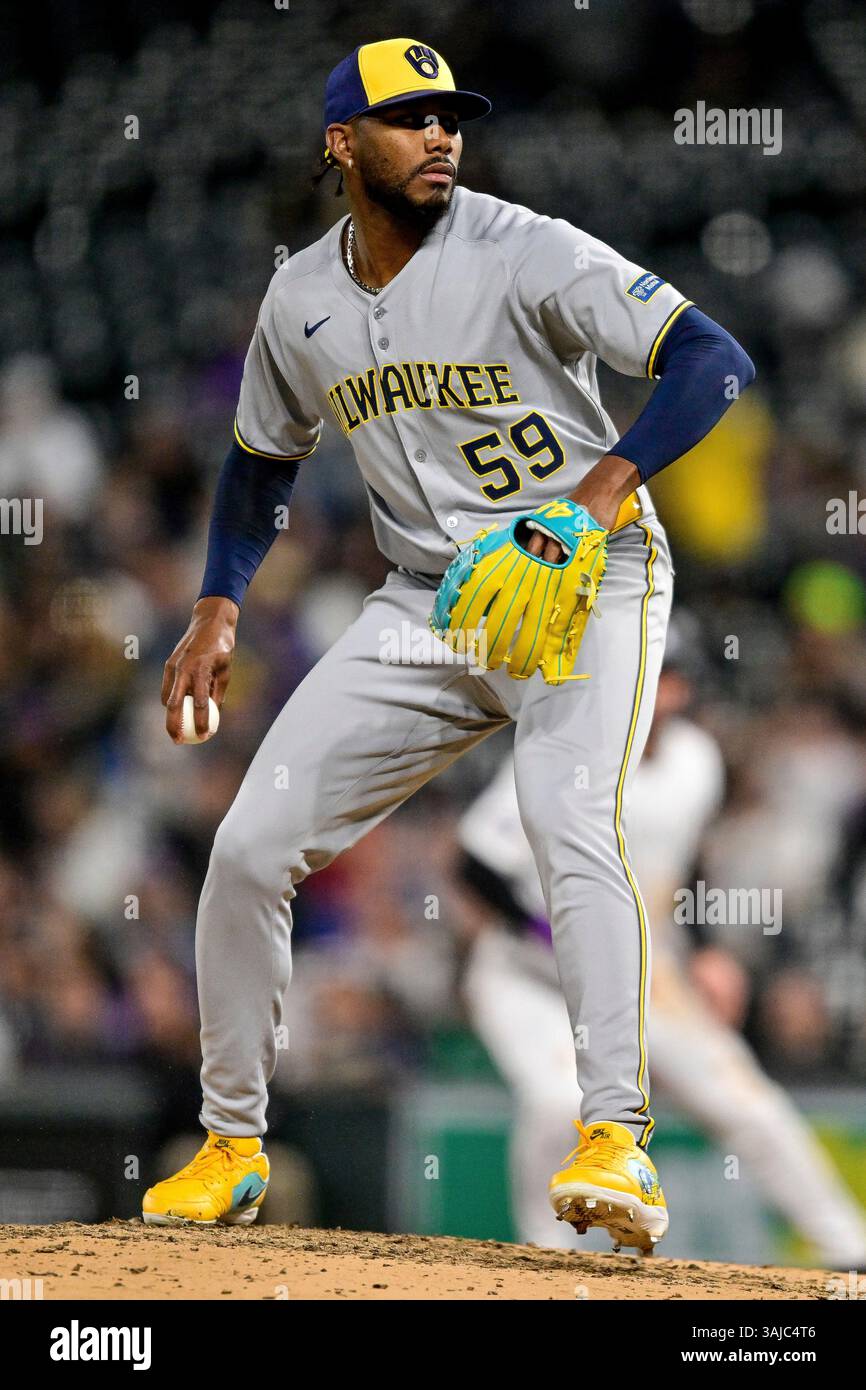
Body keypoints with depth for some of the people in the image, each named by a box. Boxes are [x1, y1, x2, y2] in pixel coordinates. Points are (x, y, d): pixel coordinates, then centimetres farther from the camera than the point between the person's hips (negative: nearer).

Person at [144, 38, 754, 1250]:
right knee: (250, 846, -1)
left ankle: (620, 1147, -34)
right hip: (424, 607, 6)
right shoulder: (300, 304, 3)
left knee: (571, 827, -30)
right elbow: (263, 459, 21)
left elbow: (714, 359, -21)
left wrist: (612, 485, -34)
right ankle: (232, 1147, 14)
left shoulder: (522, 253, -15)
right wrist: (217, 611, 11)